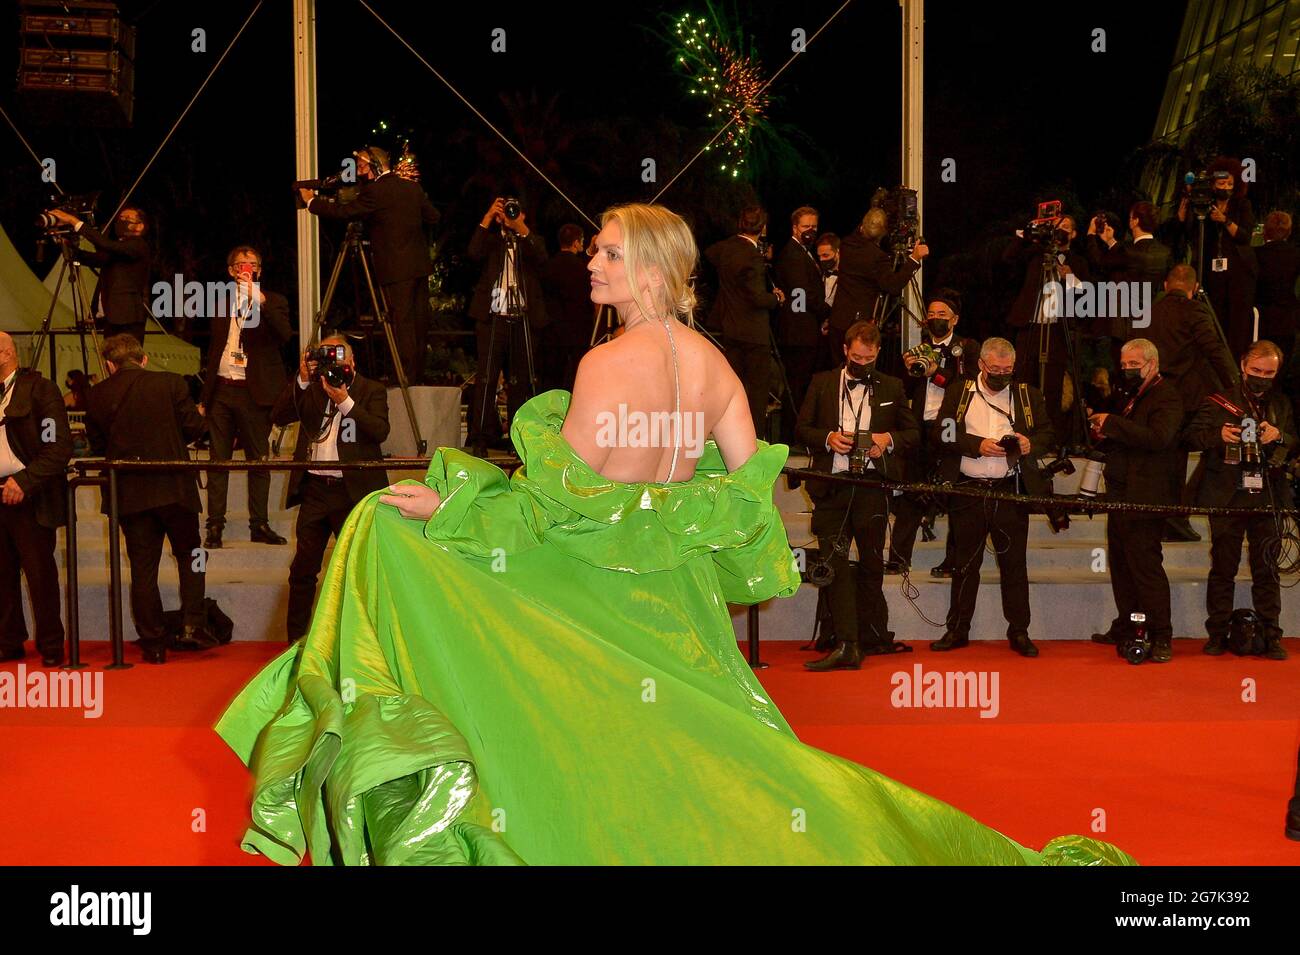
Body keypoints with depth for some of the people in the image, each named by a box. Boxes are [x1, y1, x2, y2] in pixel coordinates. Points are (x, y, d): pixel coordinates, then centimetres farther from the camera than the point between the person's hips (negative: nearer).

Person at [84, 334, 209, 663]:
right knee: (189, 556, 16)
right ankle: (192, 624, 3)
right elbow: (194, 427, -5)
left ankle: (154, 644, 10)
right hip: (173, 487, -1)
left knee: (142, 568, 7)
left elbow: (97, 445, 6)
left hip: (128, 494, 1)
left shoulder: (98, 395, -1)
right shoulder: (170, 383, -6)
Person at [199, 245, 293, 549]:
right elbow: (214, 350, 20)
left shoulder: (273, 303, 3)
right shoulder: (223, 305, 16)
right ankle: (214, 526, 5)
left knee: (258, 460, 1)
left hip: (253, 392, -4)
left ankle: (259, 525, 7)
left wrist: (258, 299, -25)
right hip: (221, 390, 4)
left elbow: (285, 334, -17)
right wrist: (204, 396, 17)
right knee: (218, 461, 2)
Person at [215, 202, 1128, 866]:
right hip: (675, 592, 7)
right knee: (705, 747, 16)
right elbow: (750, 483, 4)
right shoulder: (714, 363, 1)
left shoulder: (608, 364, -18)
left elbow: (559, 501, -20)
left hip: (596, 593, -7)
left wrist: (452, 509, -13)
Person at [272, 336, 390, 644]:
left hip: (353, 491, -3)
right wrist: (302, 379, -9)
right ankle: (295, 639, 15)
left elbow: (381, 431, -12)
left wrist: (345, 401, -18)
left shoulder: (372, 390, 3)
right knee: (303, 570, 6)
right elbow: (278, 417, -1)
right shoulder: (311, 388, 10)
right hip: (315, 490, 3)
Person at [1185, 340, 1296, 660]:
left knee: (1267, 569, 4)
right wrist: (1218, 435, -22)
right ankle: (1217, 634, 11)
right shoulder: (1218, 402, 3)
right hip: (1227, 498, -2)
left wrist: (1279, 436, -9)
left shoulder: (1281, 404, 13)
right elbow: (1192, 437, -3)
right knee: (1223, 567, 3)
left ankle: (1270, 636, 9)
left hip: (1267, 498, 2)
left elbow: (1295, 444, 12)